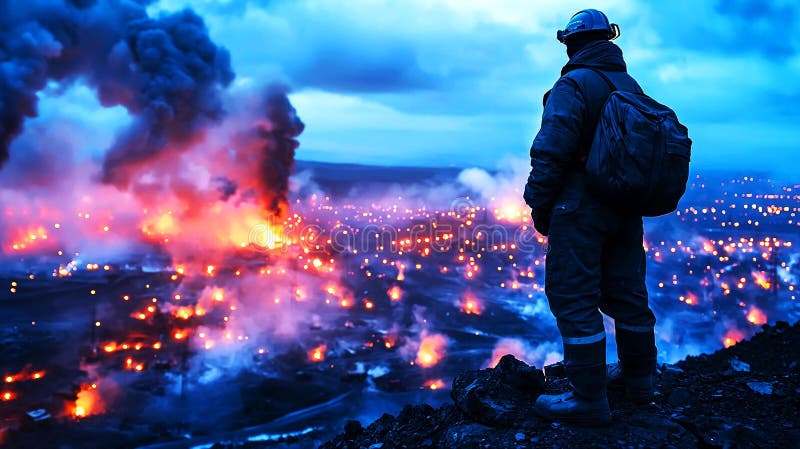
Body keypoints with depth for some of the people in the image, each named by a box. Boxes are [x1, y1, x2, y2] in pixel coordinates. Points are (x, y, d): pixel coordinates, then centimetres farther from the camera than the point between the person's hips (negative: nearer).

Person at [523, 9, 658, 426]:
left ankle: (589, 399, -2)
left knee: (573, 297, -4)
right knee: (626, 291, 17)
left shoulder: (573, 84, -10)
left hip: (580, 208, -8)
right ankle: (638, 376, 30)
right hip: (626, 211, 8)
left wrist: (539, 206, -9)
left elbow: (550, 151, -17)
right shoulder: (632, 87, 14)